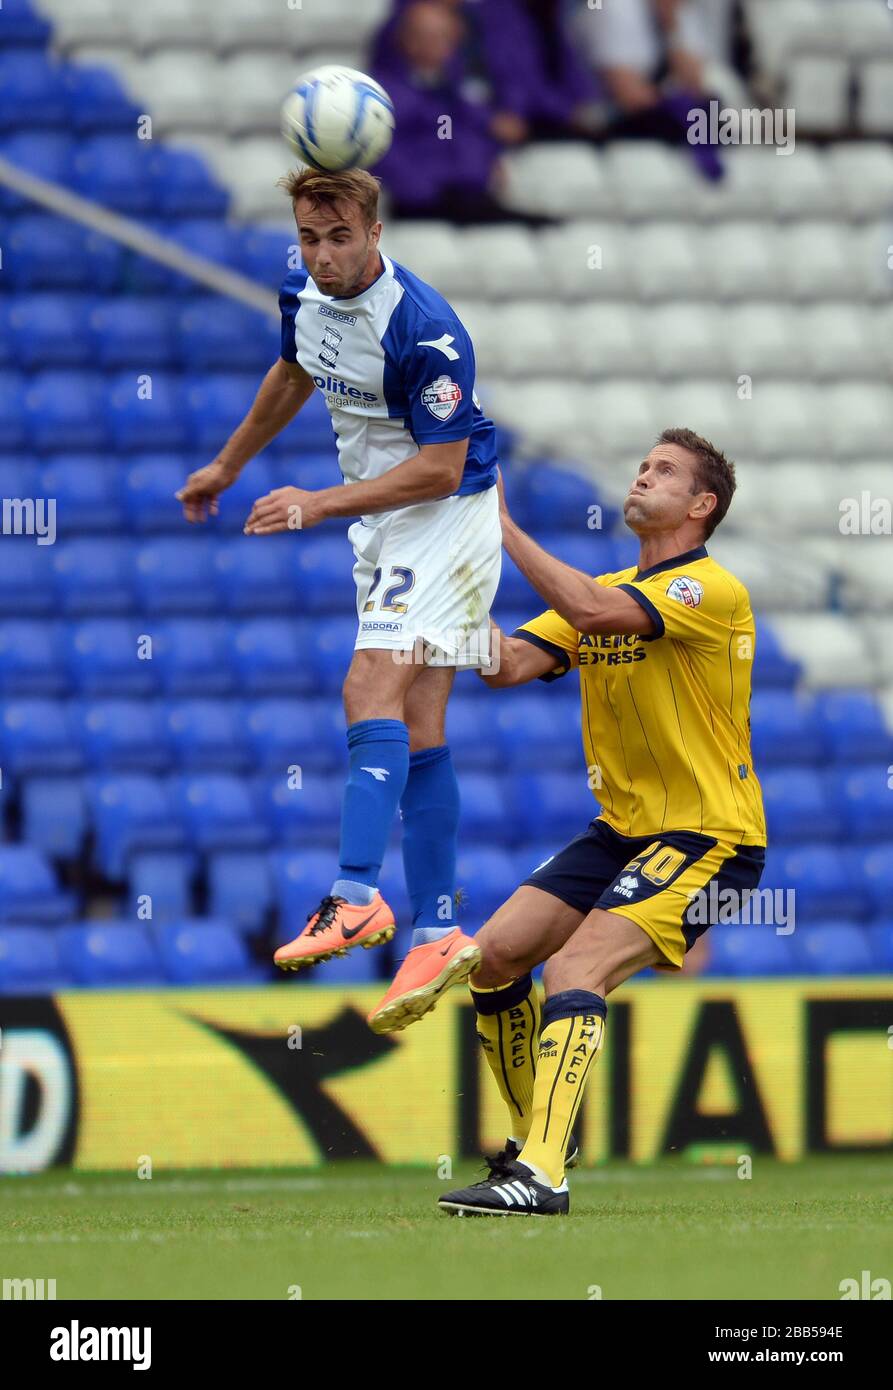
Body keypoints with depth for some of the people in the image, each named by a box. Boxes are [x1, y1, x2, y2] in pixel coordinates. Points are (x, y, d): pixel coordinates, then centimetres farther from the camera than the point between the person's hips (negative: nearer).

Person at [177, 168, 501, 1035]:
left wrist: (320, 505, -24)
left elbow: (439, 468, -22)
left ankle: (354, 898, -32)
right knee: (414, 729, 5)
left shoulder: (424, 330, -24)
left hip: (448, 515, -8)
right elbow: (292, 377, 23)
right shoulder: (305, 295, 1)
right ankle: (437, 933, 6)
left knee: (374, 692, -22)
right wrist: (226, 466, 35)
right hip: (382, 525, 8)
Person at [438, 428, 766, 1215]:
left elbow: (594, 611, -30)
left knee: (574, 969, -25)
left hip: (709, 837, -8)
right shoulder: (605, 591, 12)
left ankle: (541, 1175, -31)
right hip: (623, 829, 8)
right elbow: (508, 666, 1)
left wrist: (502, 525, -25)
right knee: (496, 954, 0)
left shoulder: (713, 590, -14)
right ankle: (533, 1138, 17)